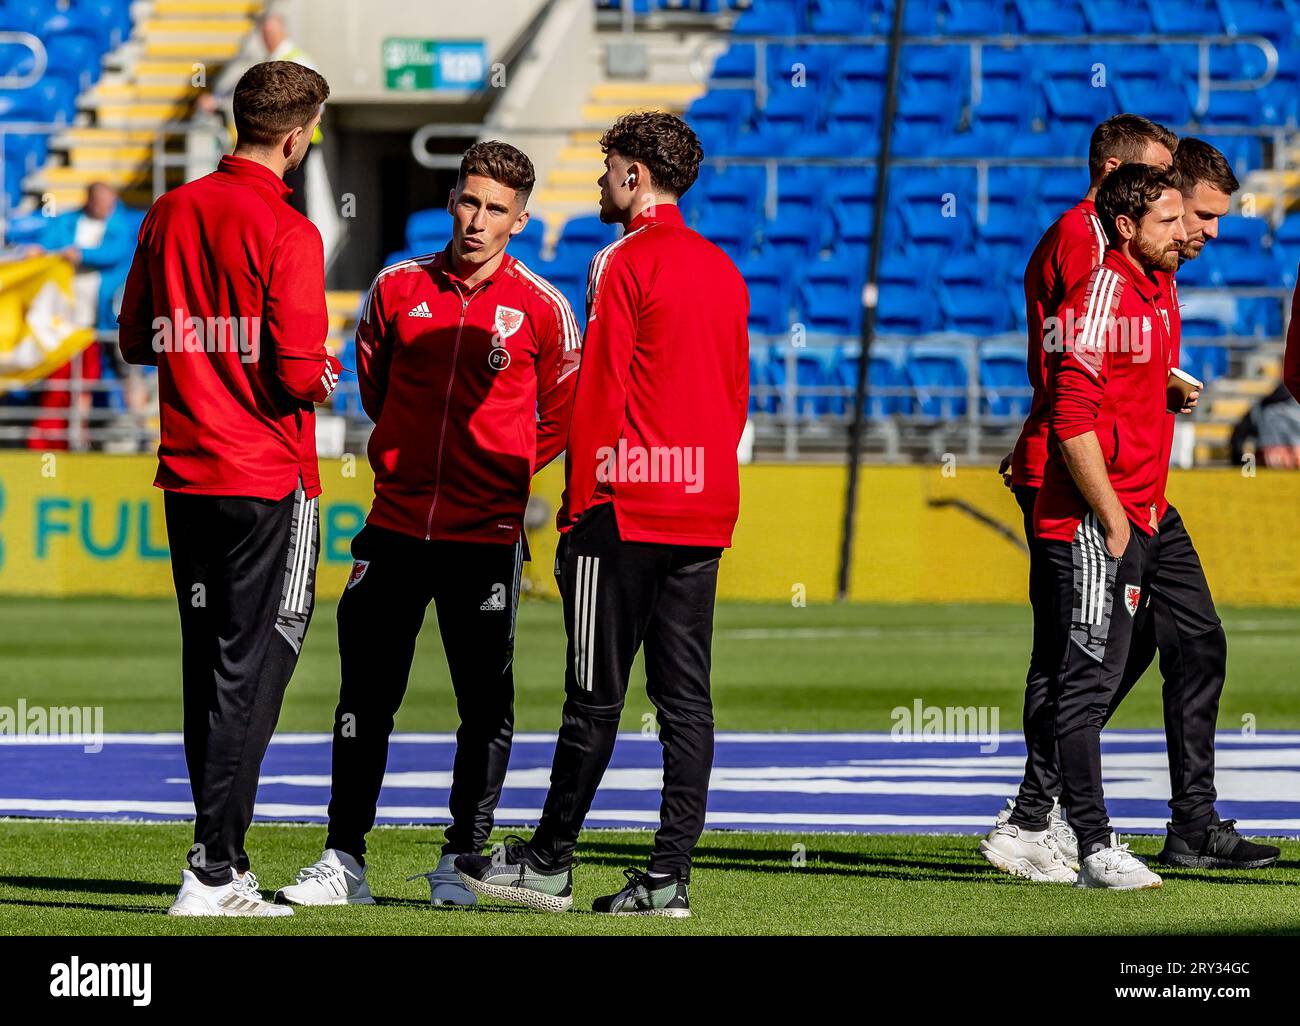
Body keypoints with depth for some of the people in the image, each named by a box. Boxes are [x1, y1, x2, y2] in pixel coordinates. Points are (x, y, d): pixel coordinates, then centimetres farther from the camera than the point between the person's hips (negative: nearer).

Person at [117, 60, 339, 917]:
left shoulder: (170, 214, 6)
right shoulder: (287, 233, -14)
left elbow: (136, 338, 13)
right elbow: (297, 367, -19)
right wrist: (323, 381, 2)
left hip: (186, 476, 7)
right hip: (268, 480, -7)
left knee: (209, 668, 13)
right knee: (250, 669, -4)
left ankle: (227, 865, 18)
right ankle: (212, 870, -9)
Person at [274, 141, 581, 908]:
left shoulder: (540, 306, -2)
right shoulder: (398, 288, 4)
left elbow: (564, 412, 10)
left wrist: (502, 471, 8)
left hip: (487, 534, -2)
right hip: (396, 524, 2)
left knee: (485, 703, 2)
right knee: (366, 694, 3)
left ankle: (462, 861, 11)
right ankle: (345, 859, 8)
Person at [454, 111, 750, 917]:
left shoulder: (625, 263, -9)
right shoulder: (724, 270, 13)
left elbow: (600, 390, -11)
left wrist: (581, 505, -7)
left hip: (627, 511, -7)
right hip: (705, 512, 7)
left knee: (597, 696, -1)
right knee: (686, 698, 4)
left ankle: (551, 864, 7)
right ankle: (669, 876, 1)